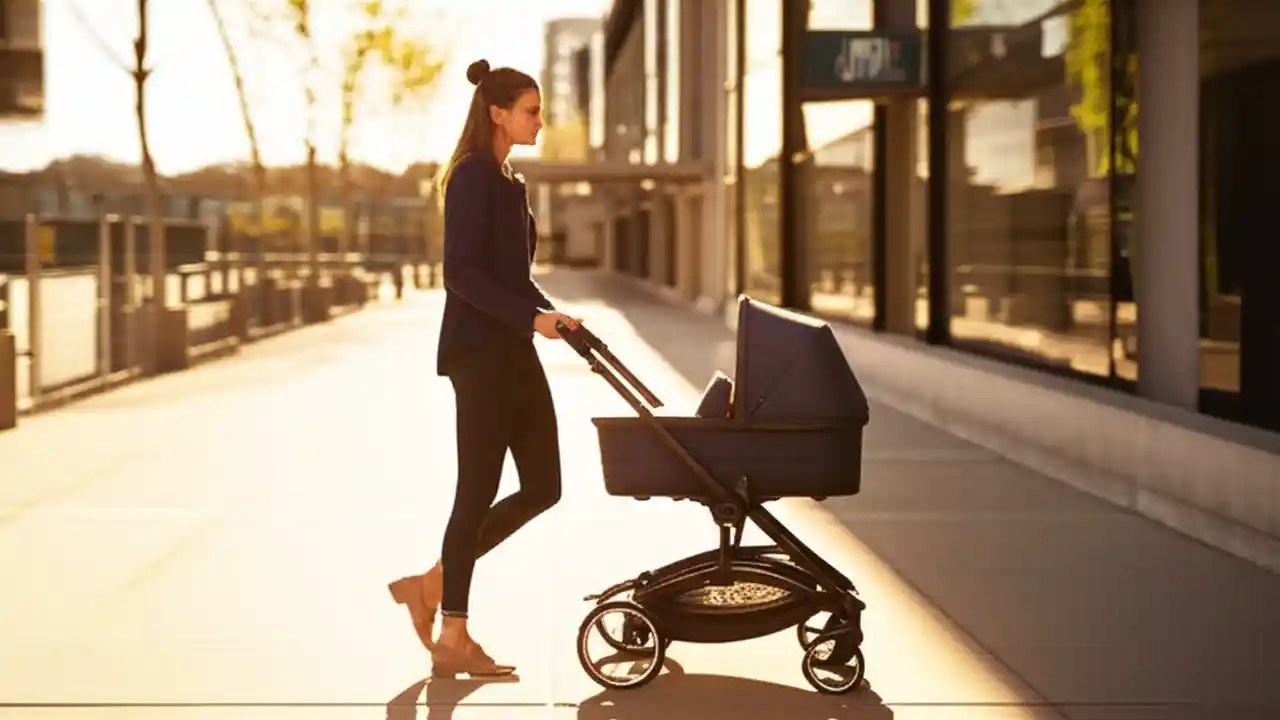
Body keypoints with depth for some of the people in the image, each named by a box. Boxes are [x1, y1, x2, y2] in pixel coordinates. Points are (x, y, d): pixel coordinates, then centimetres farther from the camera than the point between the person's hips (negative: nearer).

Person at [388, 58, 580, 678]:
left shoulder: (506, 182, 17)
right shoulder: (473, 177, -11)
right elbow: (462, 274, -19)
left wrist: (551, 314, 9)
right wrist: (532, 318, -22)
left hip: (512, 351, 9)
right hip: (479, 352, -9)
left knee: (541, 486, 8)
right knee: (478, 490, -4)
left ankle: (431, 585, 18)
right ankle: (453, 637, 5)